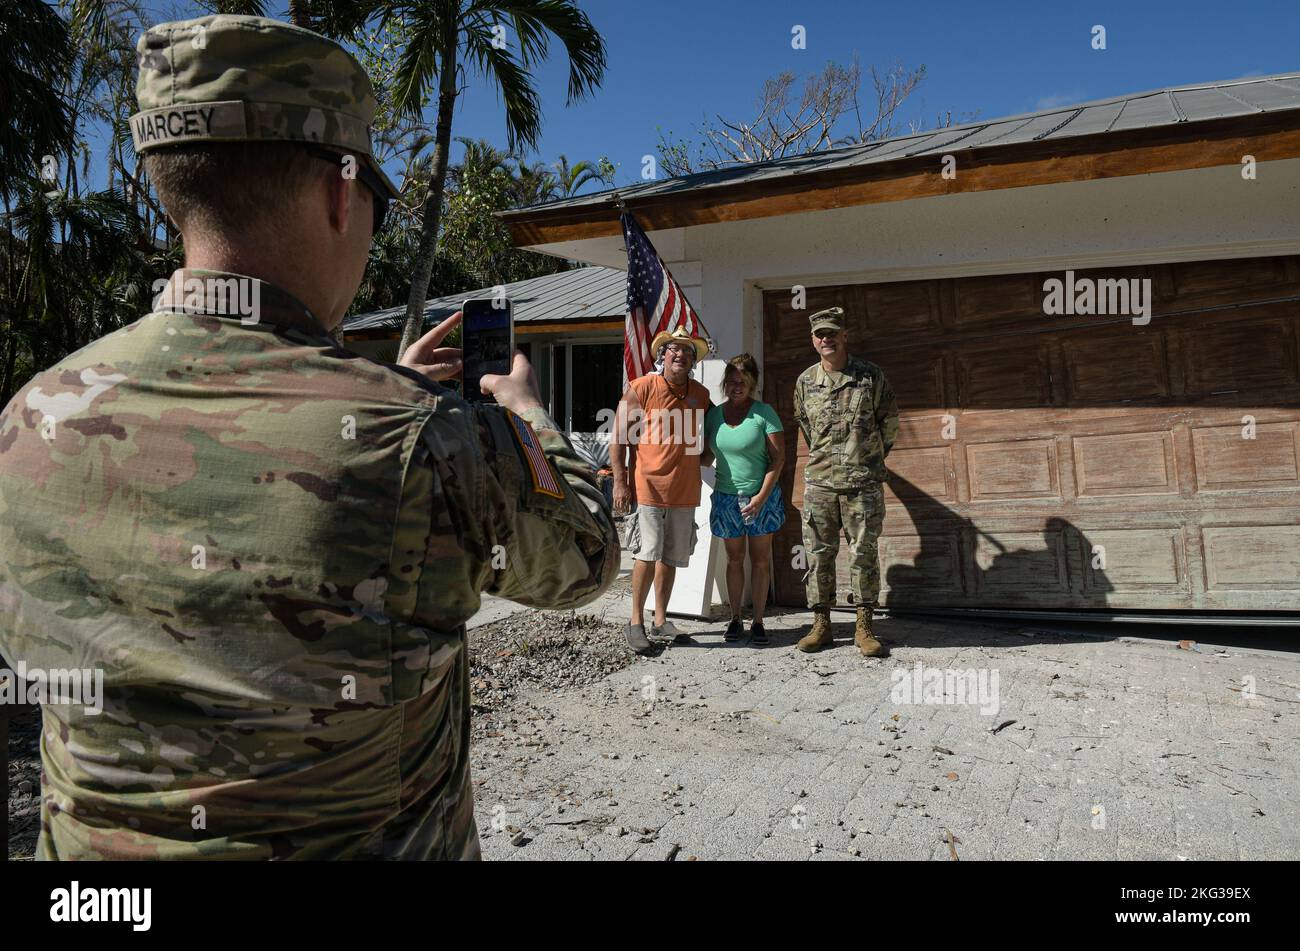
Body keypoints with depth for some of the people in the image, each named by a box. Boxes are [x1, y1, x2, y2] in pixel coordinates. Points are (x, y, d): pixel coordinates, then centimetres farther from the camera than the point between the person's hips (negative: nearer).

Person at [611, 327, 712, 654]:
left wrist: (706, 455, 9)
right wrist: (620, 482, -10)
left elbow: (708, 433, 29)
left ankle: (661, 620, 24)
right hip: (648, 485, -5)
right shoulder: (641, 388, -4)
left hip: (685, 489, 5)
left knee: (671, 558, 11)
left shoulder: (700, 394, 10)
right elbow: (618, 437, -4)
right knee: (648, 554, -9)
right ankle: (636, 622, 5)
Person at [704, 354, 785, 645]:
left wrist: (762, 496, -14)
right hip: (726, 497, 3)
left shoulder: (764, 413, -7)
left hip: (761, 497, -3)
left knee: (760, 559, 5)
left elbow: (778, 457, -9)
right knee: (734, 559, 10)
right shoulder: (714, 414, 3)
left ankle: (758, 622, 14)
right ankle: (735, 620, 20)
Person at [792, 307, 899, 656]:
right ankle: (821, 624, 15)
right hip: (819, 482, 2)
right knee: (818, 555, 5)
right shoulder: (805, 381, 6)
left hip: (863, 482, -2)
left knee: (864, 554, 2)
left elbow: (890, 419, 11)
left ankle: (864, 628, 11)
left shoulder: (871, 376, 0)